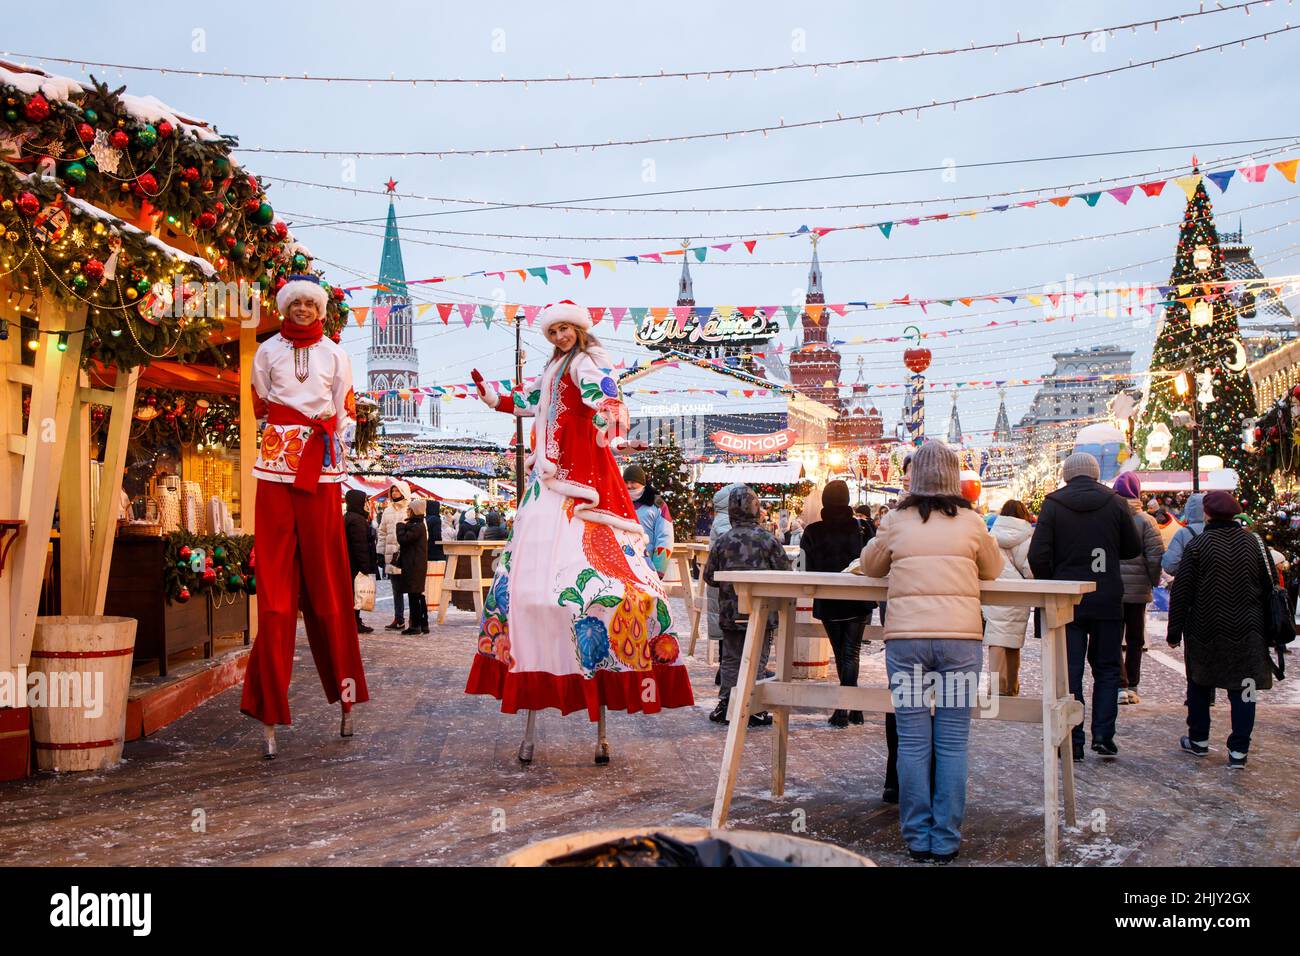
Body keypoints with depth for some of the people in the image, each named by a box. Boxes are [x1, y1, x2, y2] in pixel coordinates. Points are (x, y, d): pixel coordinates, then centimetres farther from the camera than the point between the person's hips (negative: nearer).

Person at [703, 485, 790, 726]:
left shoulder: (721, 541, -4)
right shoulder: (768, 539, -9)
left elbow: (709, 576, 2)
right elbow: (784, 572, -5)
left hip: (730, 613, 2)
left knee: (731, 659, 12)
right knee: (757, 659, 6)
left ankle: (725, 705, 13)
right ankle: (755, 710, 7)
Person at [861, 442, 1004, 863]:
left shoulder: (896, 521, 5)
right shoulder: (971, 522, 5)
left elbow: (869, 566, 21)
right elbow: (993, 570, 21)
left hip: (905, 638, 0)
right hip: (960, 638, 0)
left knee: (913, 742, 6)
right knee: (952, 742, 6)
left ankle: (918, 838, 13)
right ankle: (946, 840, 11)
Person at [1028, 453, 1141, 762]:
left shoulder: (1052, 505, -6)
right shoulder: (1115, 503, -2)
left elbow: (1037, 555, -11)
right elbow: (1134, 549, 8)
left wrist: (1051, 585, 5)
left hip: (1067, 602, -1)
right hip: (1108, 602, 1)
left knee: (1070, 672, 4)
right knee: (1106, 669, 14)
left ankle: (1072, 743, 5)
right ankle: (1104, 736, 8)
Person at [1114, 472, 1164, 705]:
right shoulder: (1145, 520, -7)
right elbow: (1156, 555, -10)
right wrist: (1154, 580, 6)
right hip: (1138, 589, 0)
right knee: (1135, 639, 13)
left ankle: (1121, 686, -8)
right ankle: (1132, 687, 16)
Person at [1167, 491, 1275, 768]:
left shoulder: (1197, 545, -9)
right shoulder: (1251, 542, 1)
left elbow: (1181, 591, -9)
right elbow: (1266, 587, 8)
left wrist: (1174, 631, -2)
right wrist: (1266, 627, 16)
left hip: (1205, 631, -2)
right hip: (1246, 631, 2)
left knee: (1200, 684, 15)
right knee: (1243, 688, 4)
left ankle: (1198, 740, 23)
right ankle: (1238, 750, 0)